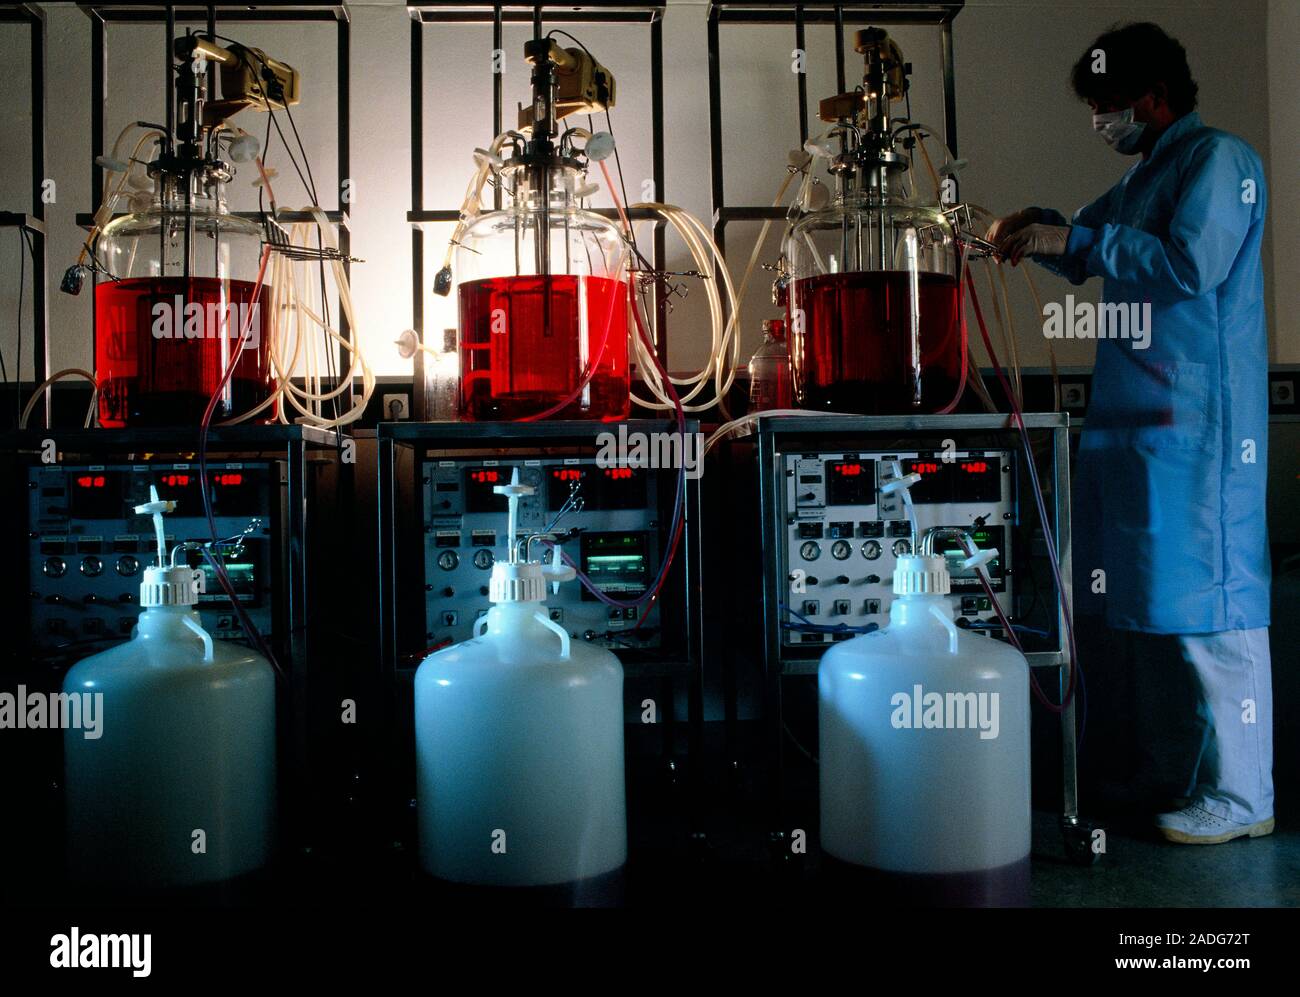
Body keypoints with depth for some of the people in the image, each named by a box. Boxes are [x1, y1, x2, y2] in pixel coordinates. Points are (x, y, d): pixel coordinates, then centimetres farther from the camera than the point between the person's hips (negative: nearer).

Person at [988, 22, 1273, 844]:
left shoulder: (1220, 160, -6)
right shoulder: (1141, 177, 21)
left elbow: (1193, 262, -20)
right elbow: (1085, 255, 30)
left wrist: (1076, 238, -15)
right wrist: (1040, 231, 9)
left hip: (1198, 421, -9)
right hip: (1133, 415, 9)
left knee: (1206, 600, -7)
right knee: (1140, 594, 13)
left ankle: (1240, 796, 2)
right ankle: (1164, 768, 25)